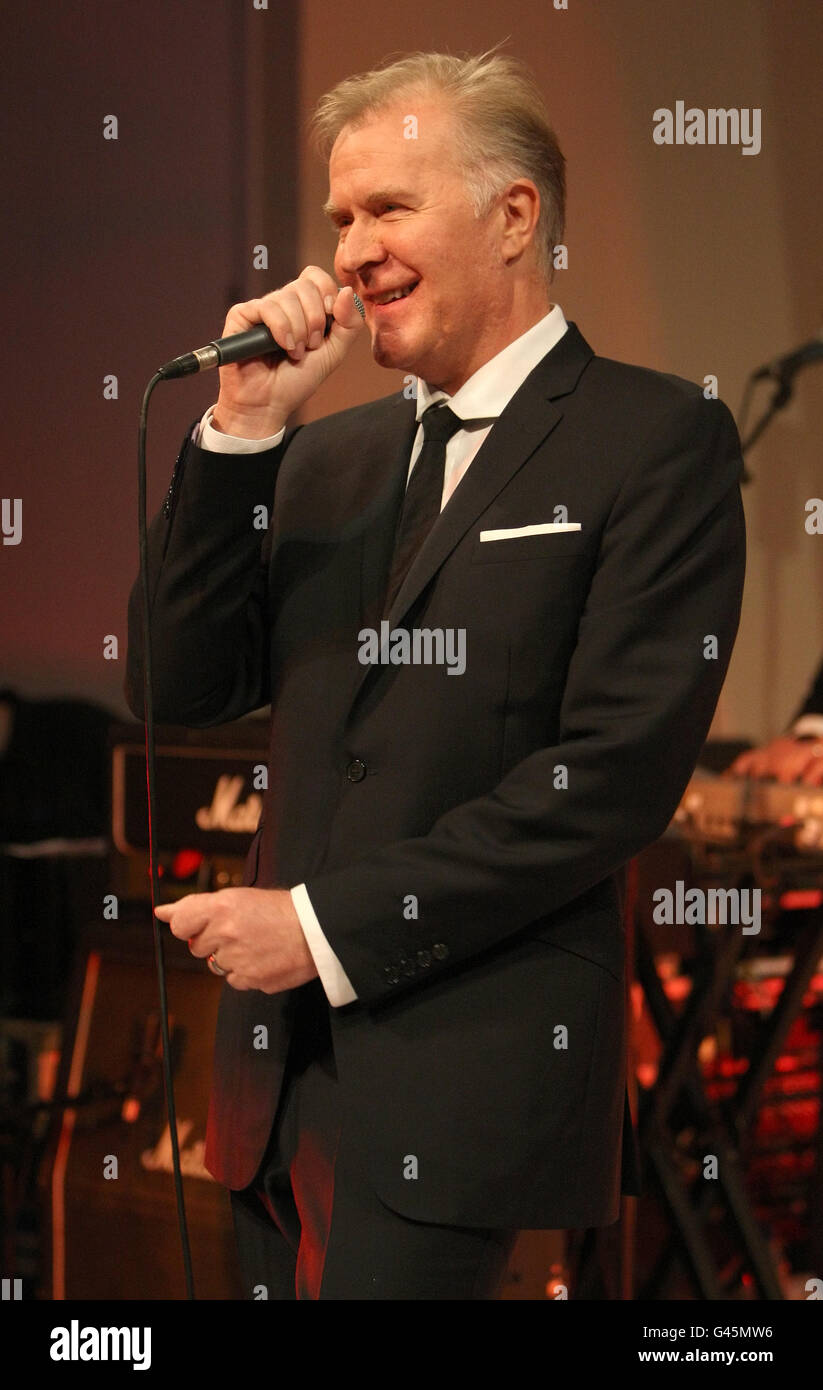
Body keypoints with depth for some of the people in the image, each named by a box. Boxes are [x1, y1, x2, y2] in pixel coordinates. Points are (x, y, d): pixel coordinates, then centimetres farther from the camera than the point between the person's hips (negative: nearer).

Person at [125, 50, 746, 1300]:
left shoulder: (654, 438, -3)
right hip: (284, 1063, 6)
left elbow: (621, 769, -12)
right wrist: (241, 431, 0)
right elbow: (184, 689, 10)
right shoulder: (328, 457, 17)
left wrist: (331, 925, -12)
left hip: (464, 1069, -6)